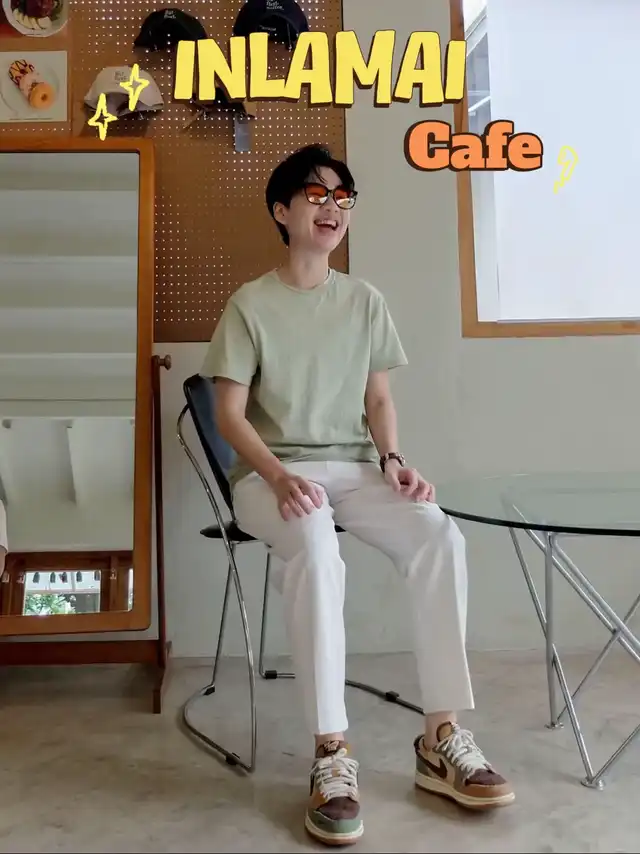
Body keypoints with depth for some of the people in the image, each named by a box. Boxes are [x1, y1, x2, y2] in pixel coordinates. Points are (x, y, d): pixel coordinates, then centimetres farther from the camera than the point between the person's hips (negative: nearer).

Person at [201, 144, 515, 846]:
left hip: (353, 467, 4)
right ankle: (331, 754, -28)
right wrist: (280, 475, -22)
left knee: (440, 537, -26)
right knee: (315, 549, -38)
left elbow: (378, 398, 13)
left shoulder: (365, 301, 12)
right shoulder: (250, 305, 0)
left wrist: (391, 459, -7)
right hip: (271, 472, -3)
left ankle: (440, 737, -17)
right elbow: (230, 414, -5)